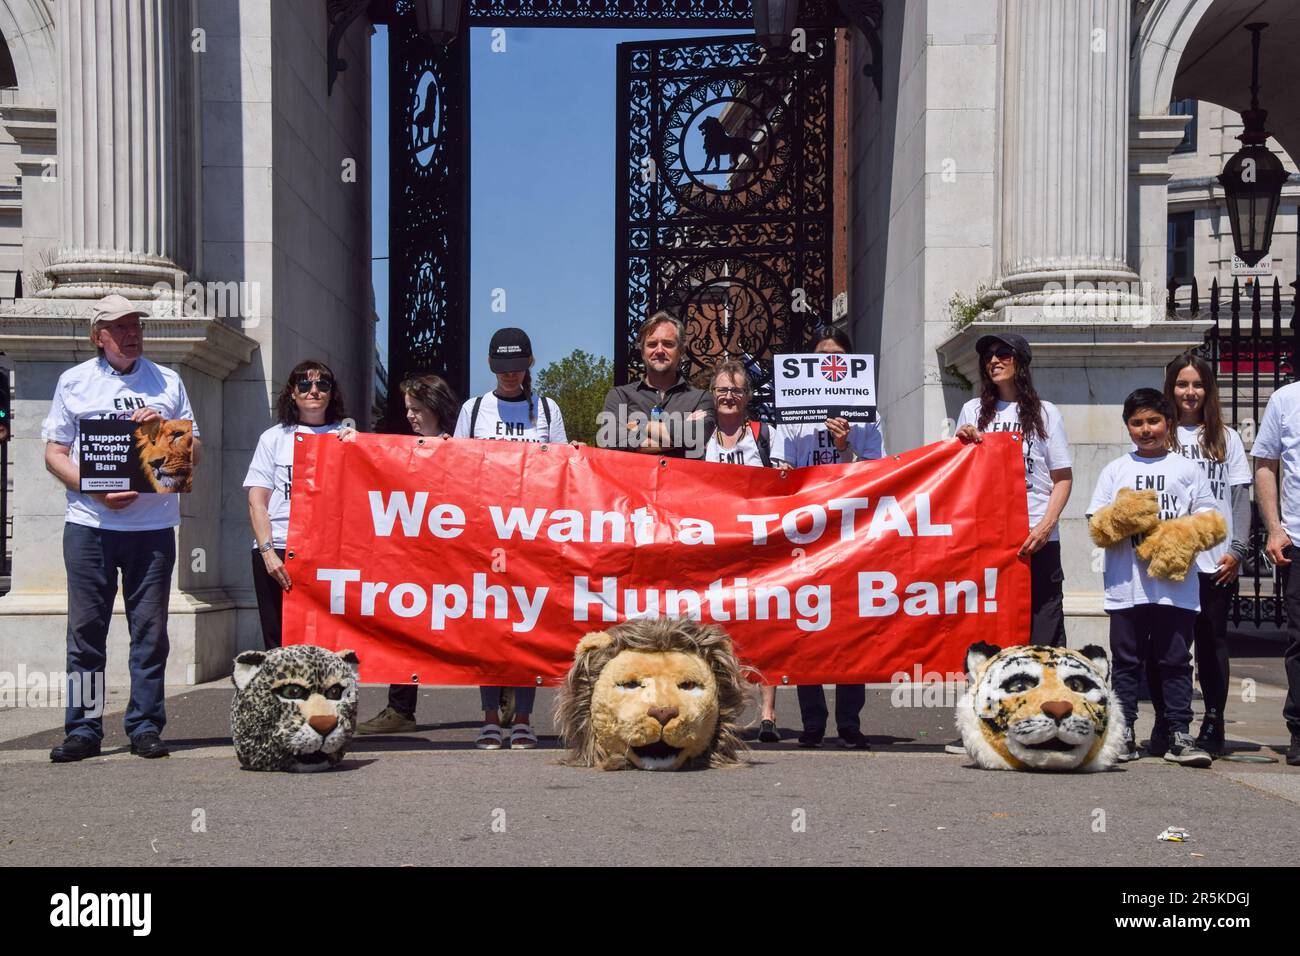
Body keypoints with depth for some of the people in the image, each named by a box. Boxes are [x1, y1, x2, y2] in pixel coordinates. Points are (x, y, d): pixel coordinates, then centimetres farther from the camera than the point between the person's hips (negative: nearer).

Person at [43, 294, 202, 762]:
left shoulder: (168, 382, 14)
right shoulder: (74, 381, 10)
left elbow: (194, 452, 15)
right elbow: (55, 452, 6)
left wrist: (164, 428, -6)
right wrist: (94, 490, -10)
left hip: (153, 525, 1)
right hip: (89, 524, -1)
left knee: (150, 629, 2)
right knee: (86, 628, 1)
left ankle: (145, 725, 9)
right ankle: (83, 728, 8)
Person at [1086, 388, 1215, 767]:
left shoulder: (1188, 470, 10)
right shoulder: (1115, 470, 12)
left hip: (1176, 585, 0)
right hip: (1127, 585, 1)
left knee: (1175, 660, 1)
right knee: (1126, 660, 3)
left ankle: (1179, 735, 5)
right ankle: (1123, 733, 7)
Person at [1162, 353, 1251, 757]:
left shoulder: (1226, 438, 10)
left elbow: (1241, 497, 7)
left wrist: (1237, 550, -2)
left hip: (1215, 562, 1)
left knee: (1212, 643, 5)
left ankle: (1213, 727, 11)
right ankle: (1166, 726, 6)